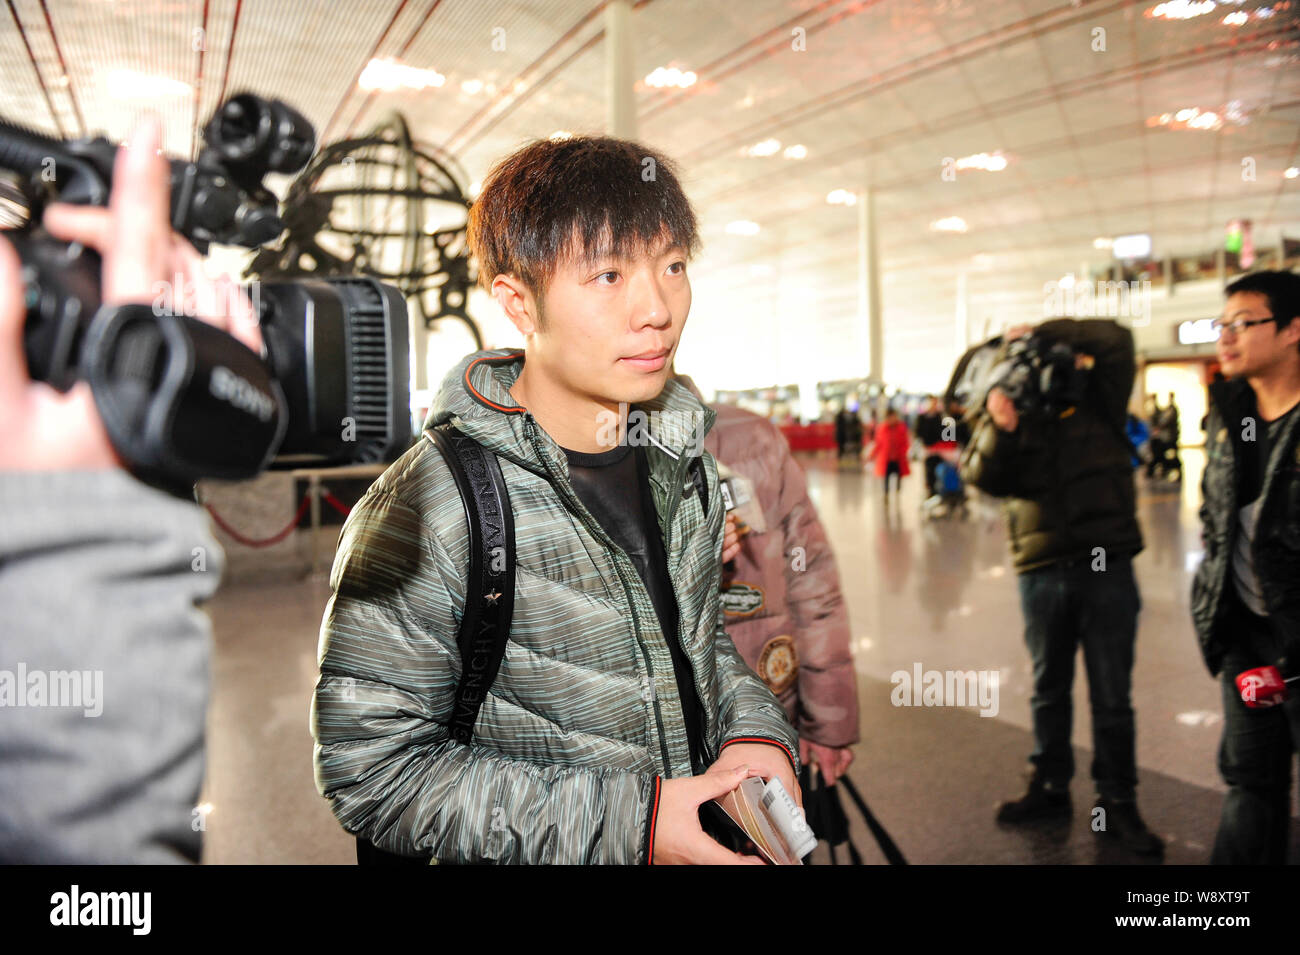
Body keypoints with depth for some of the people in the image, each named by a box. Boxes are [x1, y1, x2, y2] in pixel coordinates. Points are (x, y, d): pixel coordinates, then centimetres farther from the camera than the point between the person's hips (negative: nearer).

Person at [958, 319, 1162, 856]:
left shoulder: (1098, 399, 4)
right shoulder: (1008, 411, 6)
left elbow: (1115, 340, -11)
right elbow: (980, 475, -6)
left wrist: (1038, 334, -11)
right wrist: (999, 429, -23)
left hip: (1107, 568, -1)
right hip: (1042, 571, 2)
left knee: (1111, 697, 7)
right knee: (1049, 689, 15)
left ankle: (1117, 802, 20)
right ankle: (1050, 788, 29)